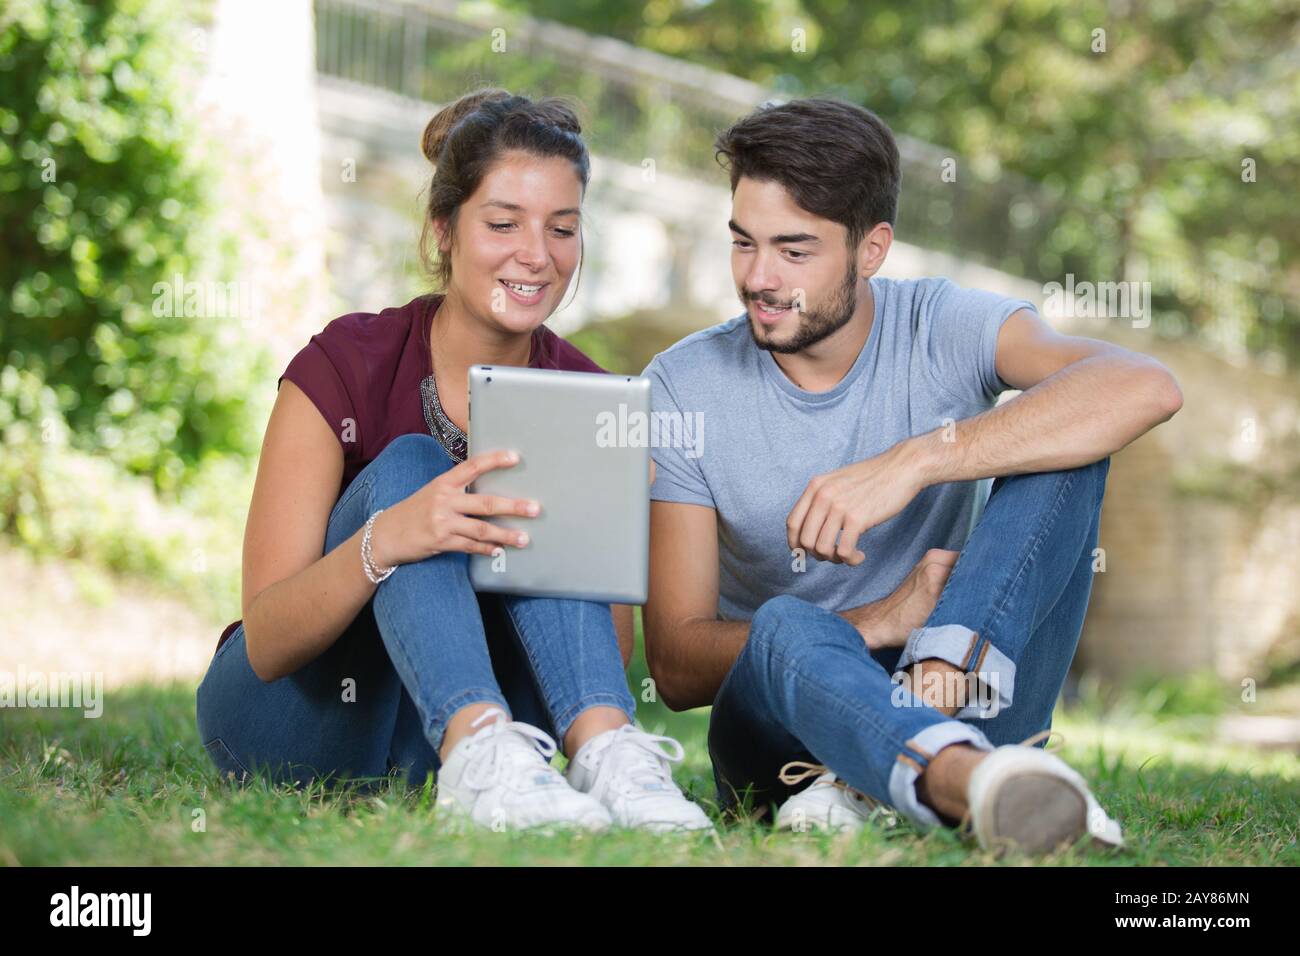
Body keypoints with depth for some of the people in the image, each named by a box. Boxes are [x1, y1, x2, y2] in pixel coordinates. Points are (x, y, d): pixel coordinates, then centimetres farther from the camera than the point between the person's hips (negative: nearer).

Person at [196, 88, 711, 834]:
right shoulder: (344, 367, -15)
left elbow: (613, 653, -6)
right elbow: (266, 644, -21)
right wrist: (383, 540, -42)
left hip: (432, 741, 3)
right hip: (295, 725, -3)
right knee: (407, 466, -27)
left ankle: (605, 750, -41)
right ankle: (481, 754, -48)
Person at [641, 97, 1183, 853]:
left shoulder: (945, 328, -6)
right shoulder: (684, 389, -5)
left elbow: (1145, 388, -26)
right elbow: (676, 665, -10)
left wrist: (911, 462, -34)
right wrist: (880, 622, -25)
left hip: (972, 702, 1)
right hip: (782, 723, -1)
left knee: (1068, 443, -20)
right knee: (786, 625, -37)